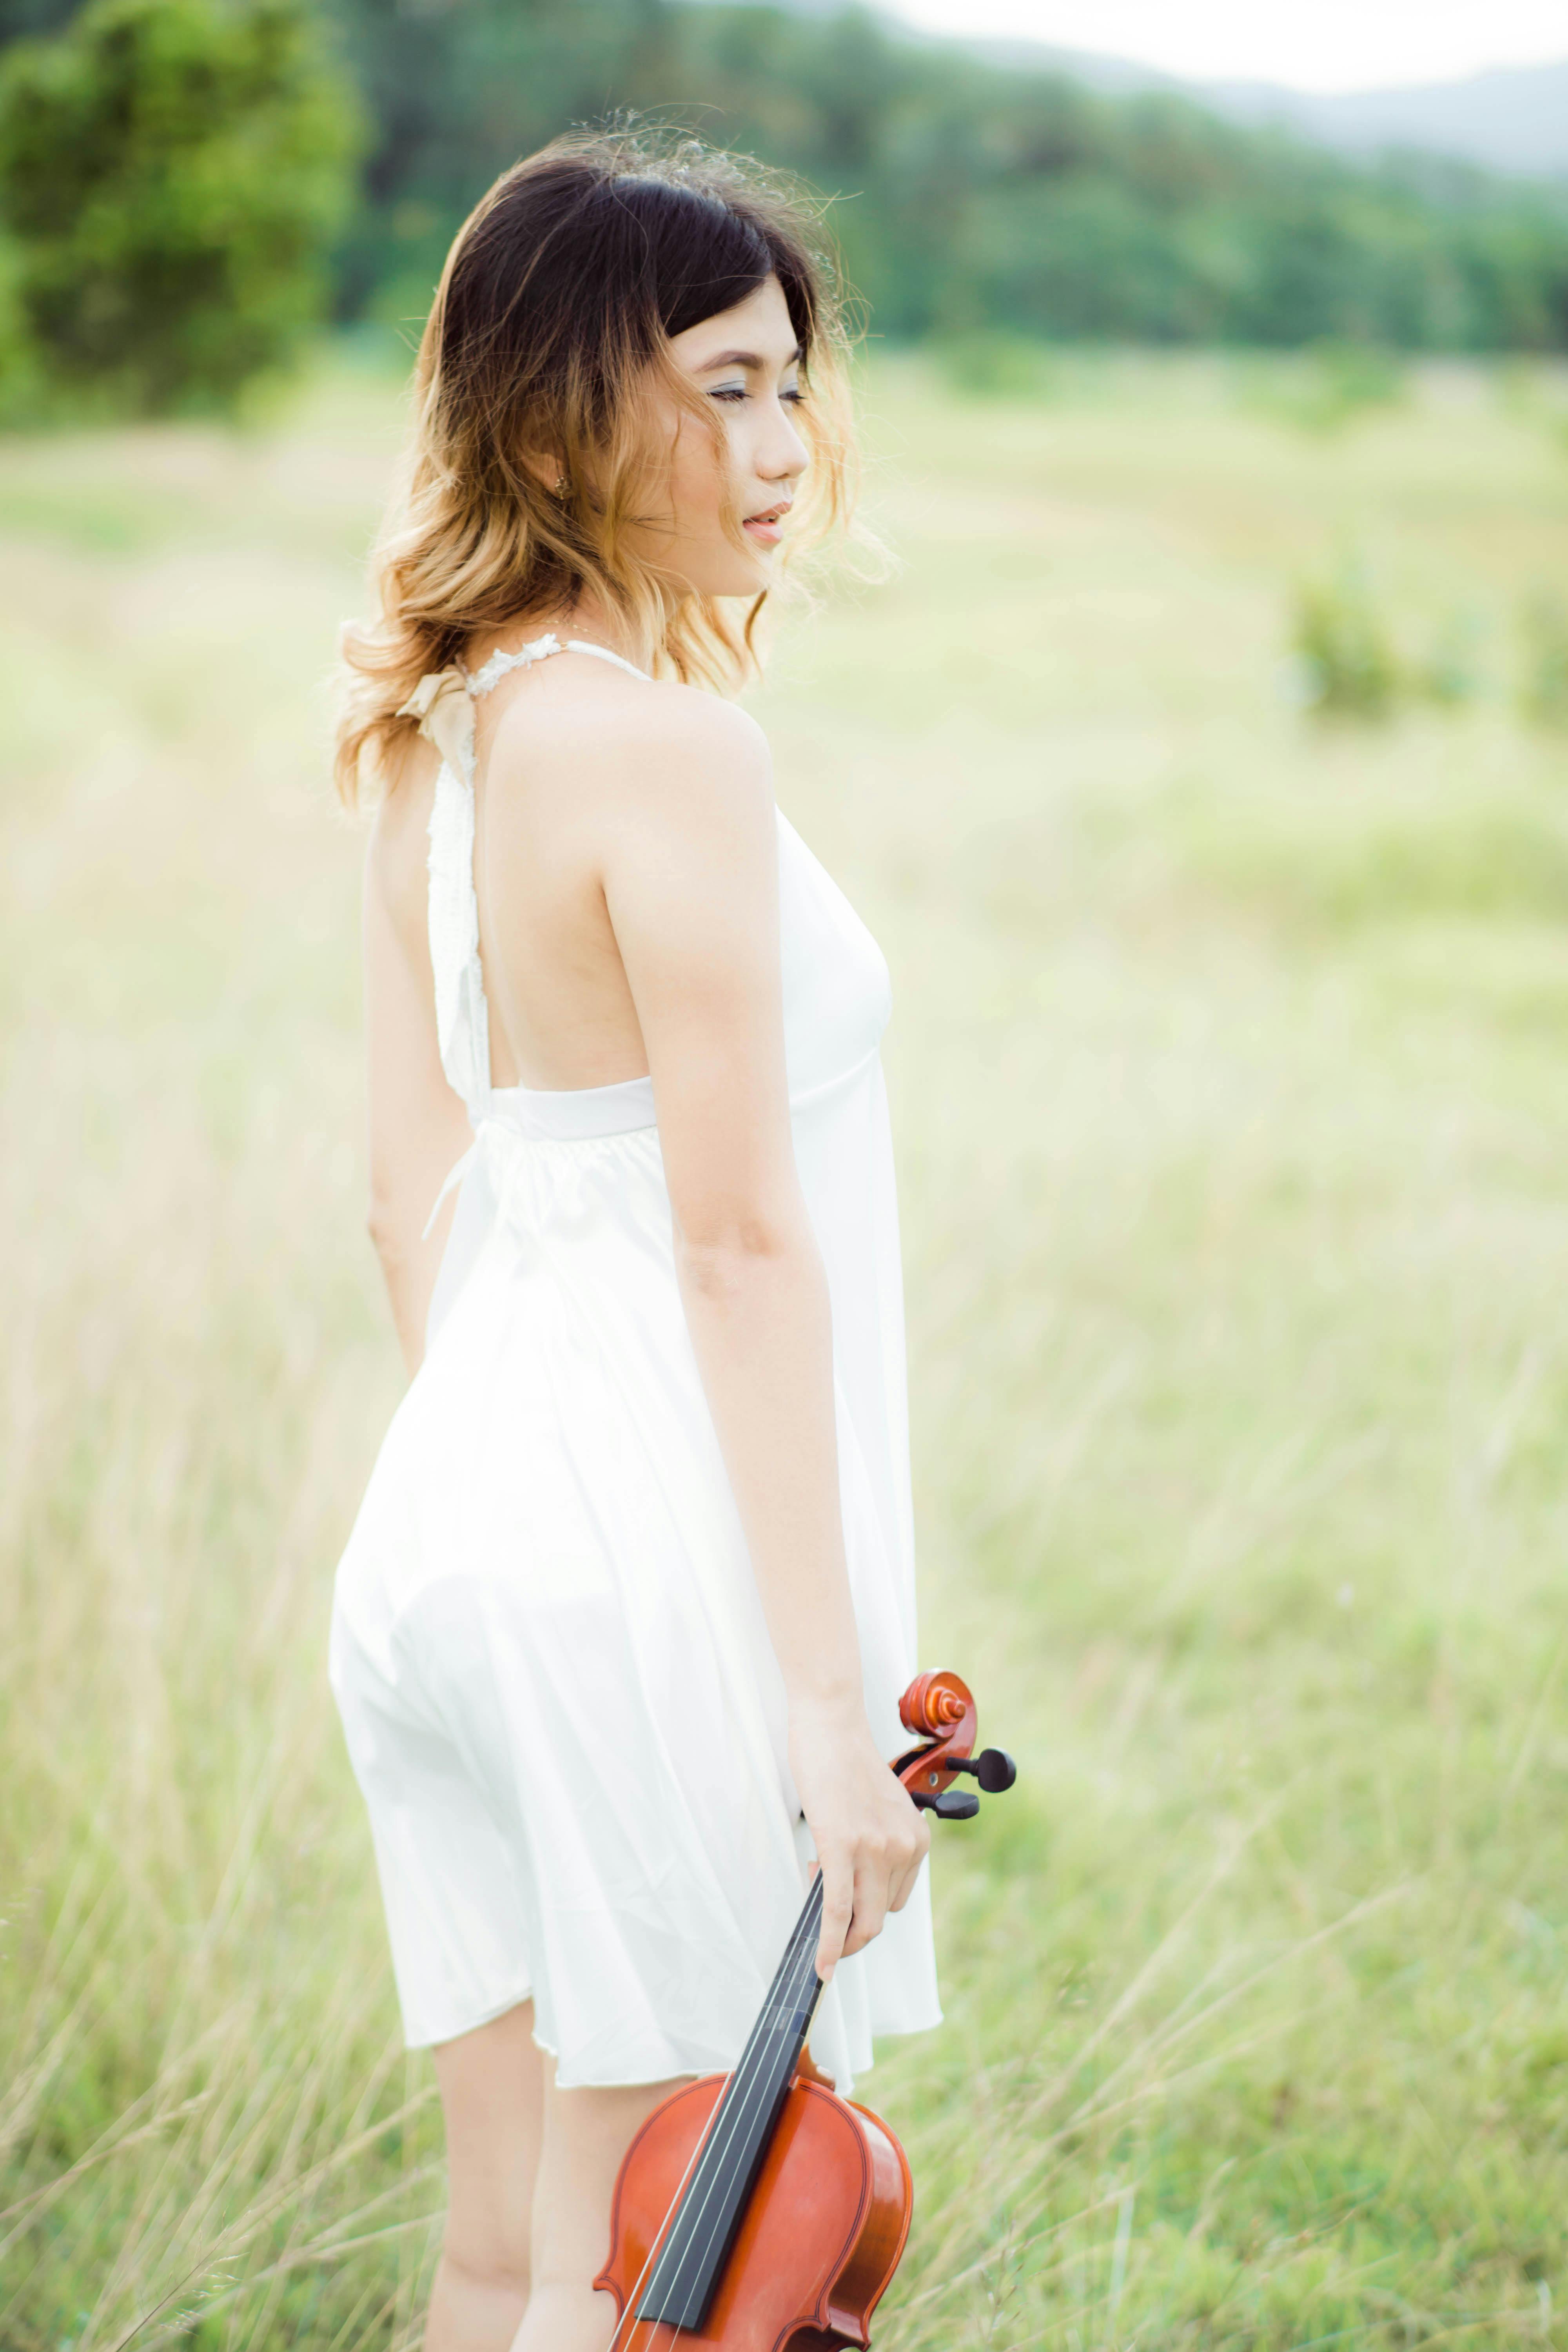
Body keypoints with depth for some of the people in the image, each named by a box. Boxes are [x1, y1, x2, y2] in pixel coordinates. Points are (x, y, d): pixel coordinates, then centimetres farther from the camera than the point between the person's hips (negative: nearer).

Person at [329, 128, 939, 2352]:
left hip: (458, 1509, 8)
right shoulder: (668, 746, -16)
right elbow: (739, 1247, -19)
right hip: (663, 1552, -8)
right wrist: (834, 1693, -17)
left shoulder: (440, 736, 9)